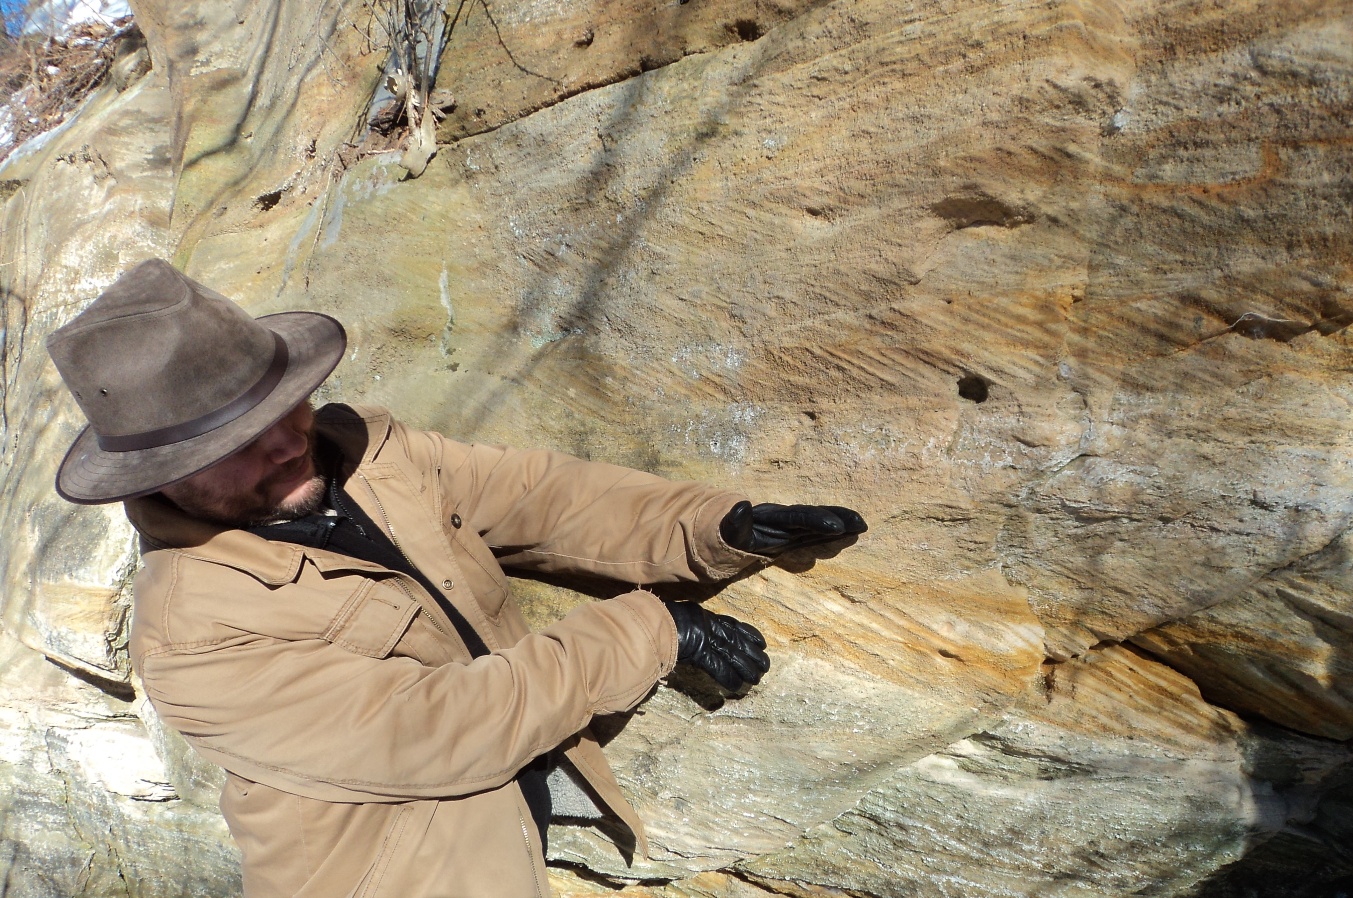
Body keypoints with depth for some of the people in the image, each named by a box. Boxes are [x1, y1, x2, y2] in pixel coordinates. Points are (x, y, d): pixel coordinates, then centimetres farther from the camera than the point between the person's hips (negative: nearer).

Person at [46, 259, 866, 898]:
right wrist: (650, 629, -24)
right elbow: (429, 731, -28)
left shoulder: (358, 445, -6)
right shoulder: (190, 636, -24)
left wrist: (721, 525, -16)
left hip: (540, 772, 6)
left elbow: (533, 495, -4)